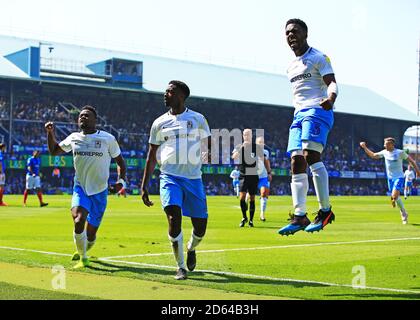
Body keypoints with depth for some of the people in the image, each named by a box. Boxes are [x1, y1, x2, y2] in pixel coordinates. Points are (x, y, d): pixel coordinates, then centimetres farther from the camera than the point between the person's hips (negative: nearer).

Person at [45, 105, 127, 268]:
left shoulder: (108, 139, -4)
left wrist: (121, 180, -9)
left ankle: (83, 250, 42)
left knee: (90, 235, 5)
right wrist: (50, 133, 4)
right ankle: (83, 259, -5)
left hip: (99, 191, -1)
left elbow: (120, 160, 6)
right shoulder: (74, 138, 4)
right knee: (78, 221, -26)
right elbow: (54, 151, 19)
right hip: (80, 188, 1)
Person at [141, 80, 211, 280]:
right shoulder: (160, 123, 9)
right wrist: (144, 186, 8)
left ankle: (191, 248, 37)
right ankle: (180, 267, -7)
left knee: (200, 227, 2)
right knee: (174, 217, -20)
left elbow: (210, 146, 10)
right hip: (169, 176, 0)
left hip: (193, 178, 0)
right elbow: (152, 156, 13)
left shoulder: (197, 119, 5)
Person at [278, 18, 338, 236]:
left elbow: (331, 82, -11)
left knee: (311, 155, -25)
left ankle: (325, 210, -20)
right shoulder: (292, 67, 23)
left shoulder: (318, 58, 1)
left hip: (317, 110, -8)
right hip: (299, 114, 8)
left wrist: (330, 98, -32)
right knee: (297, 162, -3)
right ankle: (299, 216, -5)